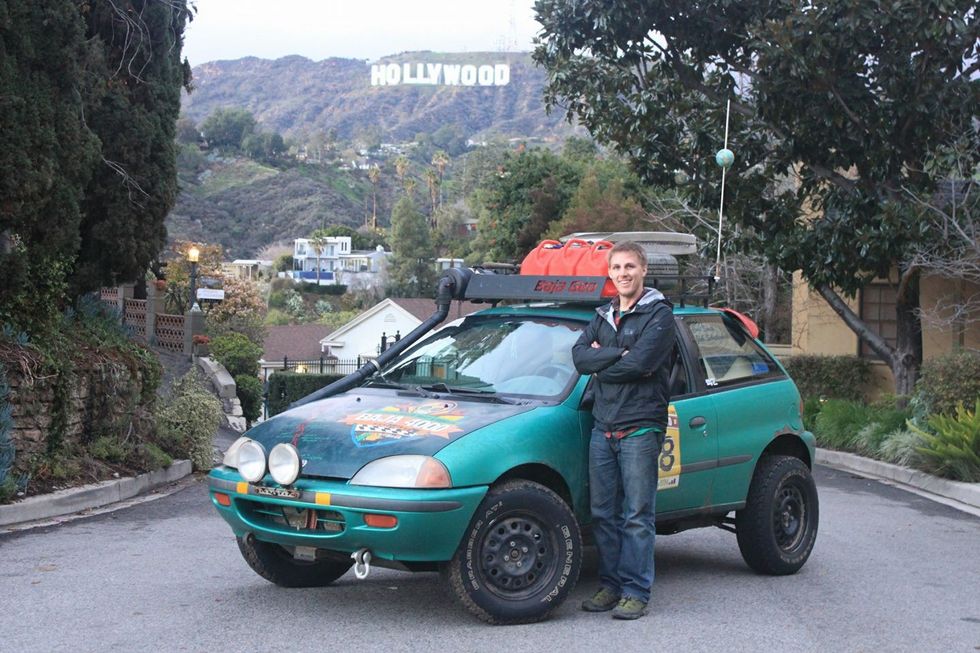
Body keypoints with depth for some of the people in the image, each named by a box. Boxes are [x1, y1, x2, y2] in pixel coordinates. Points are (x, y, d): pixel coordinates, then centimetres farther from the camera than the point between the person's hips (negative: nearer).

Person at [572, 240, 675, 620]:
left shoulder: (658, 314, -3)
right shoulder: (604, 316, 17)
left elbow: (640, 363, -18)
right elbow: (579, 357, 1)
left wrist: (601, 361, -4)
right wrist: (619, 355, -12)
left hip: (640, 428, -6)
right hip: (603, 428, 6)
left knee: (638, 515, -3)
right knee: (604, 513, 8)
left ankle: (636, 592, 1)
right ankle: (610, 585, 17)